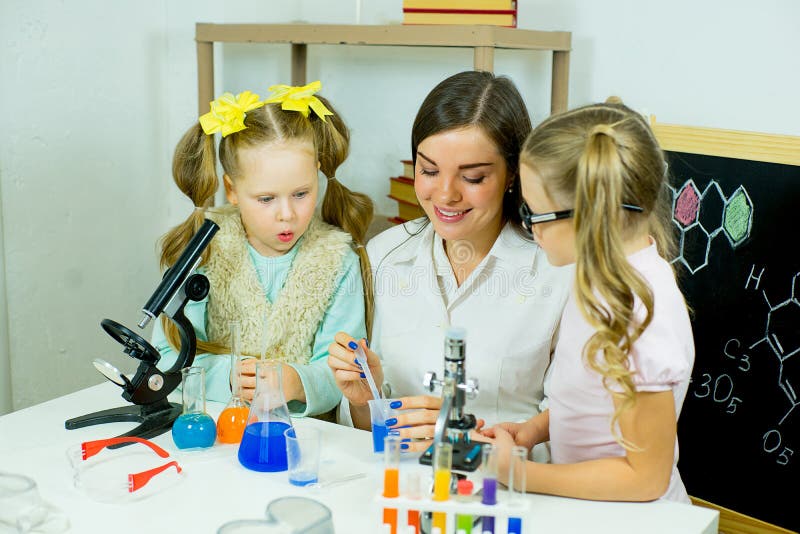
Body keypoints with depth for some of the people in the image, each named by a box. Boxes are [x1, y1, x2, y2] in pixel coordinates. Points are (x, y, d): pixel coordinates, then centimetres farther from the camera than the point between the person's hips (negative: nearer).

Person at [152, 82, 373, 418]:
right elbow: (169, 355, -5)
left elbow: (337, 371, -7)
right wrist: (227, 376, -23)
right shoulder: (202, 249, -2)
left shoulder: (337, 261, -2)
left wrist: (299, 383, -28)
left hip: (304, 431, -1)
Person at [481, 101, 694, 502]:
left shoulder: (638, 317, -24)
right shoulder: (611, 274, 0)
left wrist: (516, 473, -15)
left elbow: (647, 476, -17)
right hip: (588, 504, 6)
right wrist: (536, 428, 1)